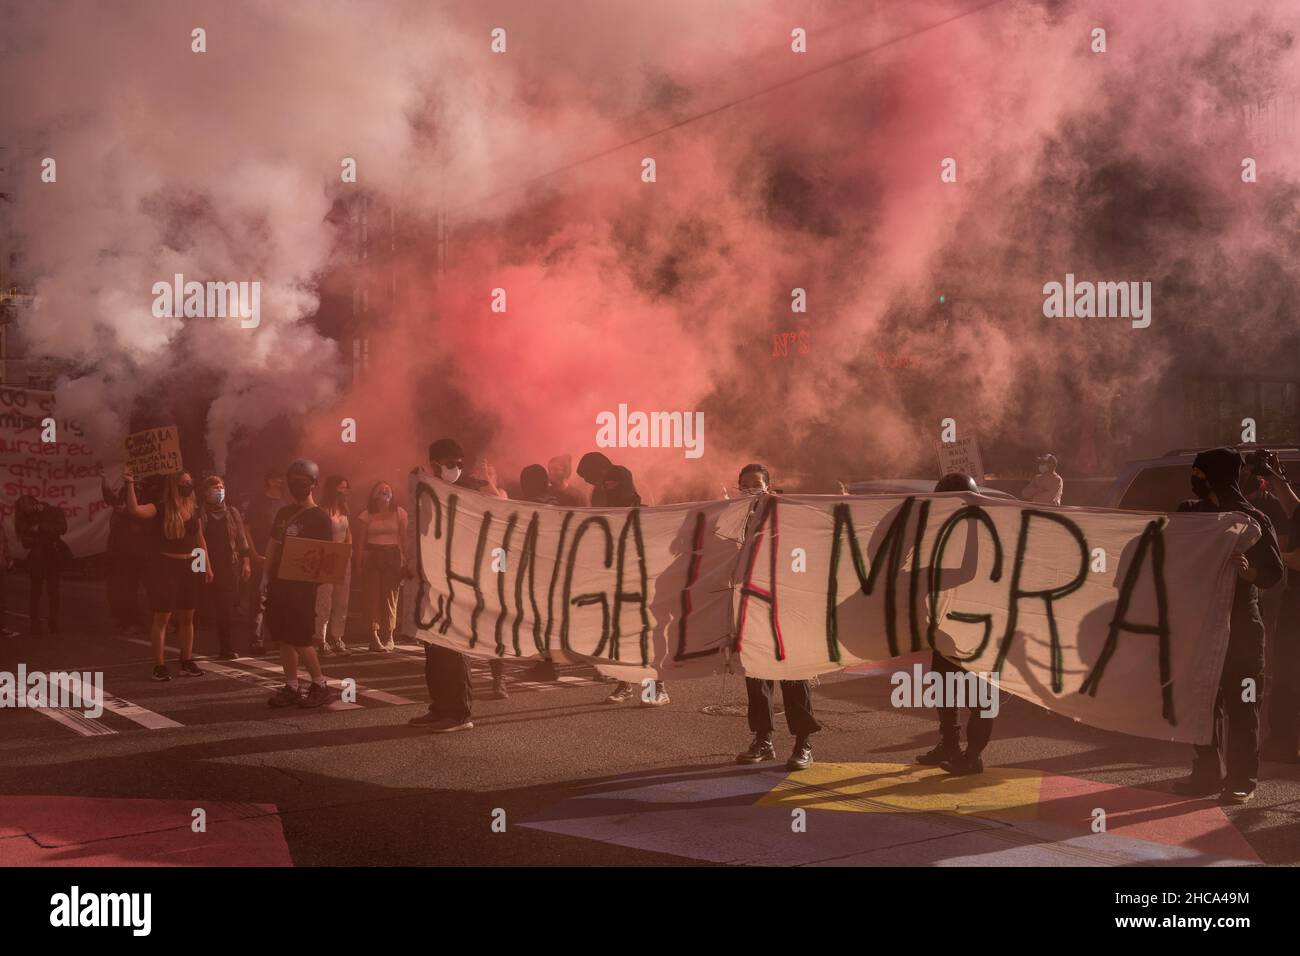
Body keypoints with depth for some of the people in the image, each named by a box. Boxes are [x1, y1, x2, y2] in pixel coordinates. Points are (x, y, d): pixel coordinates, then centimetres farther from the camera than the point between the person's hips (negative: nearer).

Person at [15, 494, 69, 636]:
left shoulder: (54, 512, 0)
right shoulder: (27, 519, 6)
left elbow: (62, 528, -15)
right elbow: (26, 542, 6)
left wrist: (40, 528, -17)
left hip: (53, 557, -1)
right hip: (36, 559, 1)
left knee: (53, 590, 0)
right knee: (35, 591, -3)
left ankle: (53, 623, 6)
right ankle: (35, 624, -2)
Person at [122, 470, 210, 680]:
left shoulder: (194, 509, 8)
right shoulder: (161, 509, -9)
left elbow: (200, 540, 15)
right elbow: (135, 509, -27)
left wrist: (208, 566, 10)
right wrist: (130, 485, -35)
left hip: (189, 568, 6)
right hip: (164, 567, -6)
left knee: (187, 617, 11)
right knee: (162, 617, -3)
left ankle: (187, 662, 21)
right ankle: (159, 666, 0)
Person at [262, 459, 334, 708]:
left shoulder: (319, 517, -6)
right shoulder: (283, 513, 14)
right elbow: (273, 545, 18)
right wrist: (266, 573, 9)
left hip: (302, 584, -7)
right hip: (279, 582, 7)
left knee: (299, 638, -8)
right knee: (284, 638, 7)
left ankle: (320, 685, 5)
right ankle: (291, 688, 13)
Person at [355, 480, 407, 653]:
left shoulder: (399, 513, 6)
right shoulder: (366, 516, 4)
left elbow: (403, 539, 5)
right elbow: (360, 542, 4)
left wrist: (405, 561, -1)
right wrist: (359, 564, -3)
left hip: (392, 556, 1)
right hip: (372, 557, -1)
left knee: (390, 596, 1)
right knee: (373, 596, -6)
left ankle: (388, 636, 9)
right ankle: (374, 636, -6)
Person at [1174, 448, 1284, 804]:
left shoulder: (1254, 520, -7)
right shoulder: (1191, 513, 9)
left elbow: (1274, 573, -11)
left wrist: (1249, 571, -28)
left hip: (1241, 626, -5)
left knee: (1241, 705, -2)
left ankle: (1242, 780, 3)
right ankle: (1209, 772, 20)